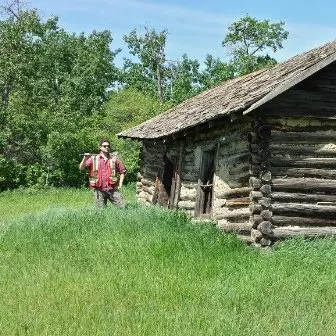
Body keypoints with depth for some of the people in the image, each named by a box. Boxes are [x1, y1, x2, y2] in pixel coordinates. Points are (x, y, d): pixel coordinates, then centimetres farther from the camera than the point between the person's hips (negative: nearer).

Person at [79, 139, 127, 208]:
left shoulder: (114, 158, 9)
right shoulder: (93, 159, 6)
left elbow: (122, 171, 13)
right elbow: (81, 168, 1)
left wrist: (120, 184, 3)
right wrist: (85, 159, -18)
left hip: (112, 189, 1)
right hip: (99, 190, 0)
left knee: (123, 207, -5)